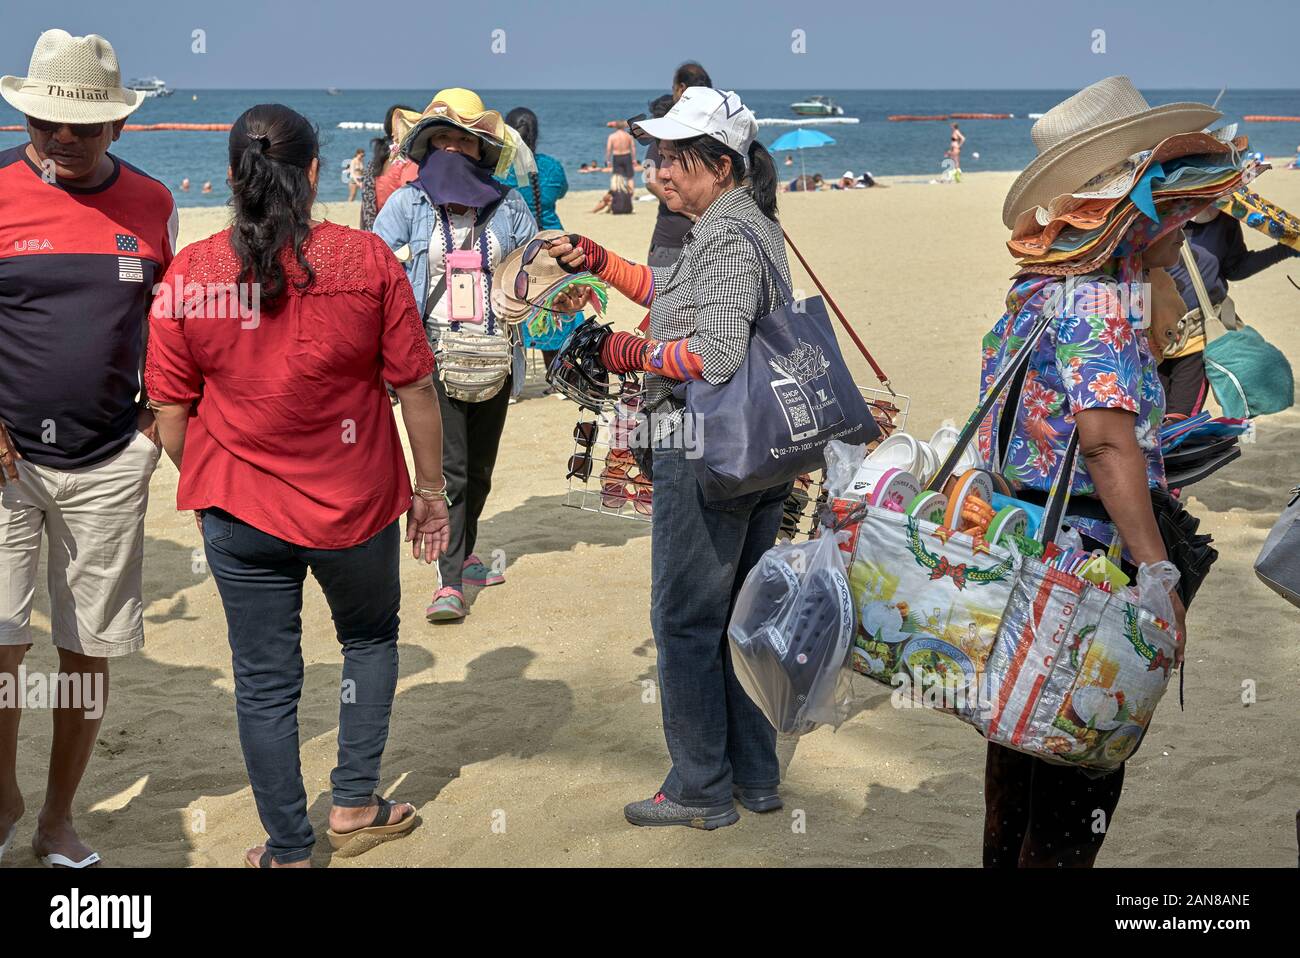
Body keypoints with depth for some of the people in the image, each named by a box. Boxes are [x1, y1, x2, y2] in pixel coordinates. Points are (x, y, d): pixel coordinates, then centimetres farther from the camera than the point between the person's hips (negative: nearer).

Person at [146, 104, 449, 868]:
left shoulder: (189, 274, -8)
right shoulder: (367, 260, -11)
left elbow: (171, 410, -3)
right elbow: (416, 387, -7)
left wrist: (205, 490, 14)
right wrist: (431, 487, 5)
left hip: (240, 511, 1)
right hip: (357, 503, 0)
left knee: (265, 683, 12)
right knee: (372, 637, 26)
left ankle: (289, 850, 22)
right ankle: (355, 800, 29)